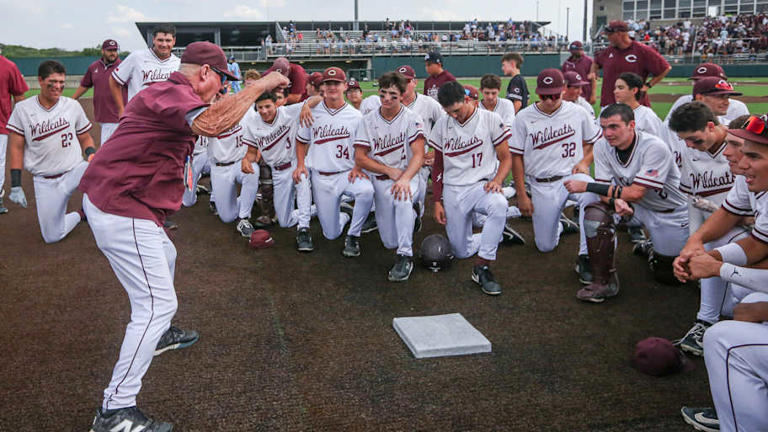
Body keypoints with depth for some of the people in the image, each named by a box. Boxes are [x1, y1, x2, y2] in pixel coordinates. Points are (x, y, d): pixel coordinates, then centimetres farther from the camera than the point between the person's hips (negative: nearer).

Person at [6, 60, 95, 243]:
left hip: (74, 170, 0)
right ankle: (79, 215, 30)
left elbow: (85, 138, 12)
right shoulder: (23, 109, -1)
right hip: (44, 182, 0)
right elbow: (16, 148, 0)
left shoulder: (72, 106, 2)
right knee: (52, 236, 1)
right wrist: (15, 186, -5)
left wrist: (91, 153, -13)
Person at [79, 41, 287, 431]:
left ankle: (158, 334, 54)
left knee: (164, 256, 33)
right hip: (122, 212, -11)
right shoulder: (172, 94, -18)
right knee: (157, 303, -11)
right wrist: (258, 86, -30)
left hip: (107, 199, 11)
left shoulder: (161, 92, 16)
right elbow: (212, 123, -39)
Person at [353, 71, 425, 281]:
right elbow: (360, 158, 2)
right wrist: (389, 170, -10)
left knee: (402, 200, -39)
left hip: (407, 175, -2)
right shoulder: (368, 120, 4)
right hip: (380, 180, 2)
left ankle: (405, 257, -27)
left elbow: (418, 155, -12)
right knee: (390, 242, -5)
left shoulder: (412, 119, -3)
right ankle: (410, 213, 30)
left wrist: (404, 178, -30)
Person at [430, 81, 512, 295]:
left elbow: (506, 158, 2)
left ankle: (482, 267, -32)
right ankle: (496, 236, 31)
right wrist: (437, 201, 6)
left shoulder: (490, 119, -2)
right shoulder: (442, 125, 8)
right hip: (452, 190, 3)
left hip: (481, 185, -3)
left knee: (499, 205, -39)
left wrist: (496, 180, -18)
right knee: (462, 251, 0)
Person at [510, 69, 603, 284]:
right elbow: (516, 157, 1)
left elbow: (596, 142, 16)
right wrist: (521, 195, -2)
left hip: (573, 176, 0)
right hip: (541, 185, 1)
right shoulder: (523, 118, -1)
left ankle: (585, 257, -29)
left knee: (592, 194, -38)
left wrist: (585, 162, -5)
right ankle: (559, 224, 38)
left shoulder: (578, 113, 2)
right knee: (545, 246, 2)